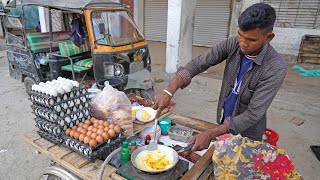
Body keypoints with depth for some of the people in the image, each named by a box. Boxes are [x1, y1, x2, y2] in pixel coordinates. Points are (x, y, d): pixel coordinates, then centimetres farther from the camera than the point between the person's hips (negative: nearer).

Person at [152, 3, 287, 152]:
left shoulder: (276, 69, -28)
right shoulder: (232, 44, -16)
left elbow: (253, 114, -28)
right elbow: (199, 63, -20)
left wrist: (211, 134, -32)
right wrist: (169, 91, -34)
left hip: (246, 133, -4)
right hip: (223, 122, 4)